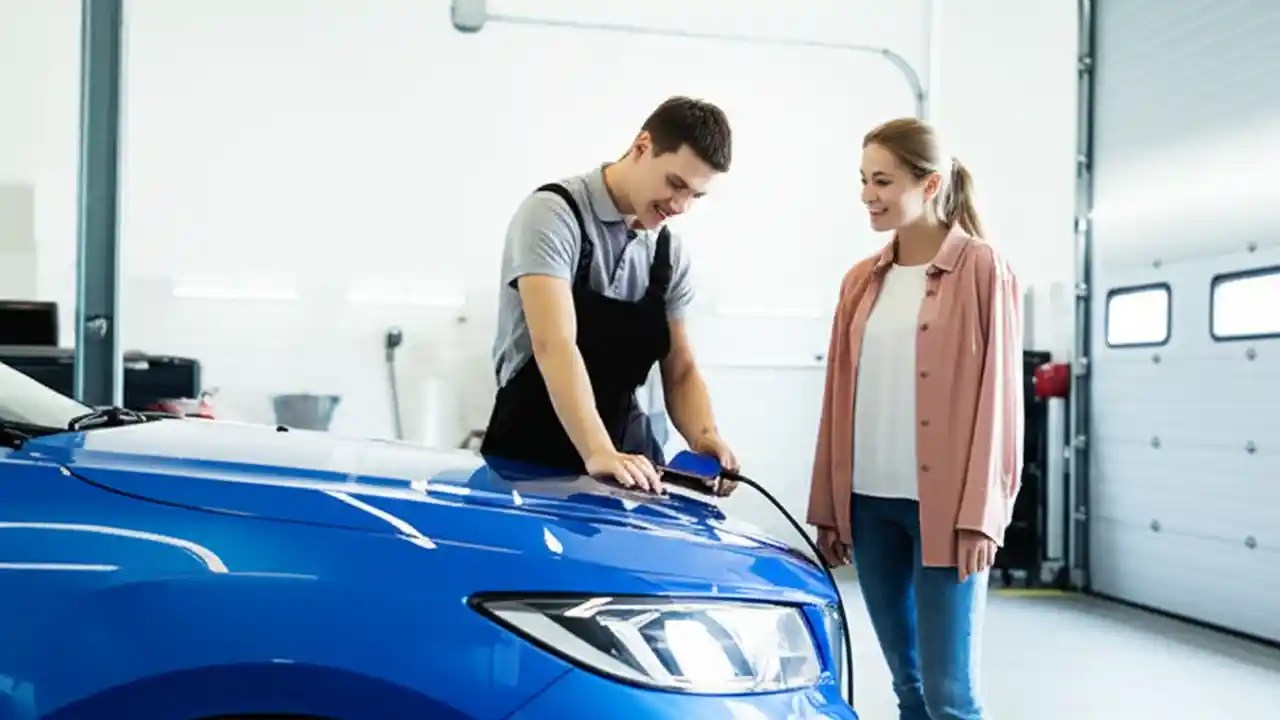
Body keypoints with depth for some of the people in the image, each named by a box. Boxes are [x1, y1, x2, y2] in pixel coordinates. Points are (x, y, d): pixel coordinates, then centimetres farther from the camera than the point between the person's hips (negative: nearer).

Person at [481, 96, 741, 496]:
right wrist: (598, 452, -35)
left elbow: (680, 370, 8)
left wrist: (703, 434, -12)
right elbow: (554, 345, -24)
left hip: (627, 456, 5)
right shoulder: (553, 212, -12)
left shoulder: (670, 252, 7)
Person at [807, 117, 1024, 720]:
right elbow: (841, 396, 11)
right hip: (869, 503, 5)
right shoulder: (860, 281, 12)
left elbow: (997, 396, -7)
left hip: (943, 505, -5)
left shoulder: (983, 270, -4)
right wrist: (828, 507, 10)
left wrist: (979, 515, -12)